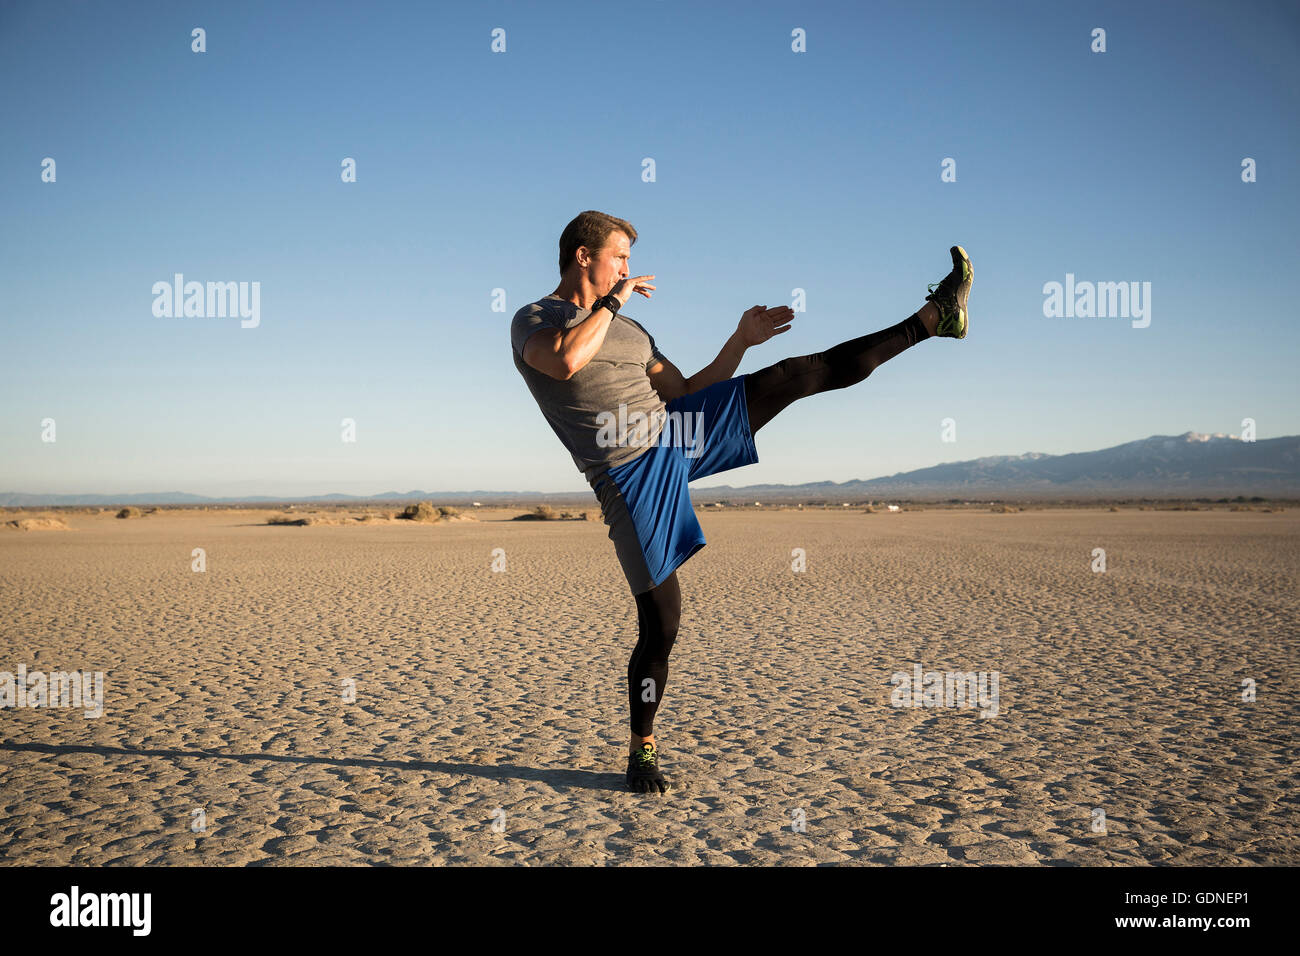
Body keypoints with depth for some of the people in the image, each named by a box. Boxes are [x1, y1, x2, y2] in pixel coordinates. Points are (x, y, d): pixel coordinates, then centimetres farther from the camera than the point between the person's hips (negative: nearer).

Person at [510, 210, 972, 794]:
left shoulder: (628, 329, 23)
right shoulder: (534, 319, 2)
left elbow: (686, 392, 22)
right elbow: (564, 361, -22)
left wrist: (739, 342, 12)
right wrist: (610, 303, -9)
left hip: (677, 437, 6)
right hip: (630, 476, -6)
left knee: (796, 375, -5)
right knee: (659, 620, -3)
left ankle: (935, 318, 0)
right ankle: (642, 750, 17)